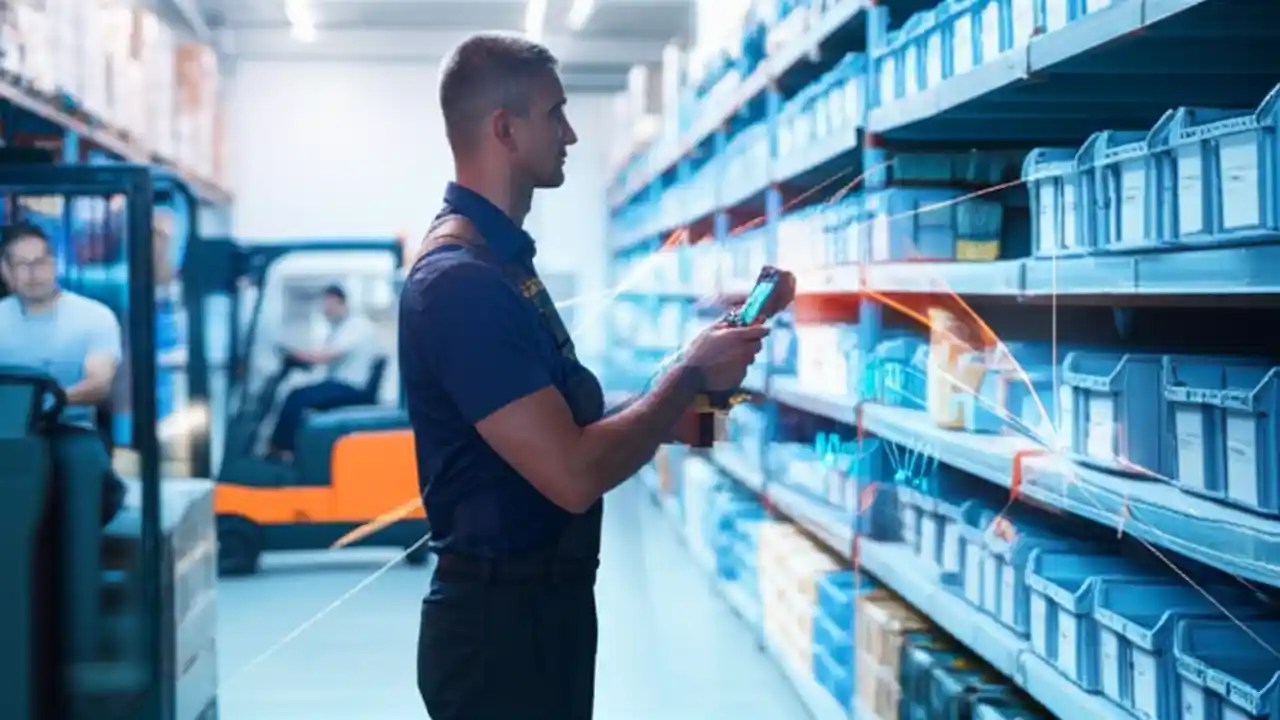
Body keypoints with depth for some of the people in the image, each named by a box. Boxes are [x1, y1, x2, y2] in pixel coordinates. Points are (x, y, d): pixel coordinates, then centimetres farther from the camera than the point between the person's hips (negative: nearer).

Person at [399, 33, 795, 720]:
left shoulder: (500, 260, 12)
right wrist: (690, 373, -14)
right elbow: (574, 474, -26)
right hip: (500, 622, -10)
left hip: (542, 604, 10)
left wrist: (673, 416, 3)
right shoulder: (459, 282, -22)